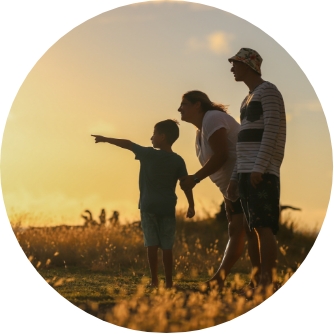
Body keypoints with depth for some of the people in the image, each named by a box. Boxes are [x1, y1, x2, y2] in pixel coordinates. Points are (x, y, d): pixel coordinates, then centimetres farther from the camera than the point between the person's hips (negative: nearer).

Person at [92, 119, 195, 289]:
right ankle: (169, 281, -1)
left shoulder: (148, 154, -4)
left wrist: (105, 139, 15)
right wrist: (191, 206, 4)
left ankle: (154, 280, -3)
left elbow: (127, 144, 4)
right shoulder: (178, 161, 0)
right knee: (167, 246, 1)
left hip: (148, 206, -1)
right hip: (167, 208, 1)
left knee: (152, 244, 1)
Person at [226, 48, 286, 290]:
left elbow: (272, 129, -12)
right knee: (251, 228, 4)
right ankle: (261, 280, 4)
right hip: (247, 173, 9)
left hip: (262, 172, -9)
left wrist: (259, 167, -21)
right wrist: (236, 176, 17)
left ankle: (268, 282, -19)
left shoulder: (268, 91, -1)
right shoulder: (248, 100, 25)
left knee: (263, 226, -15)